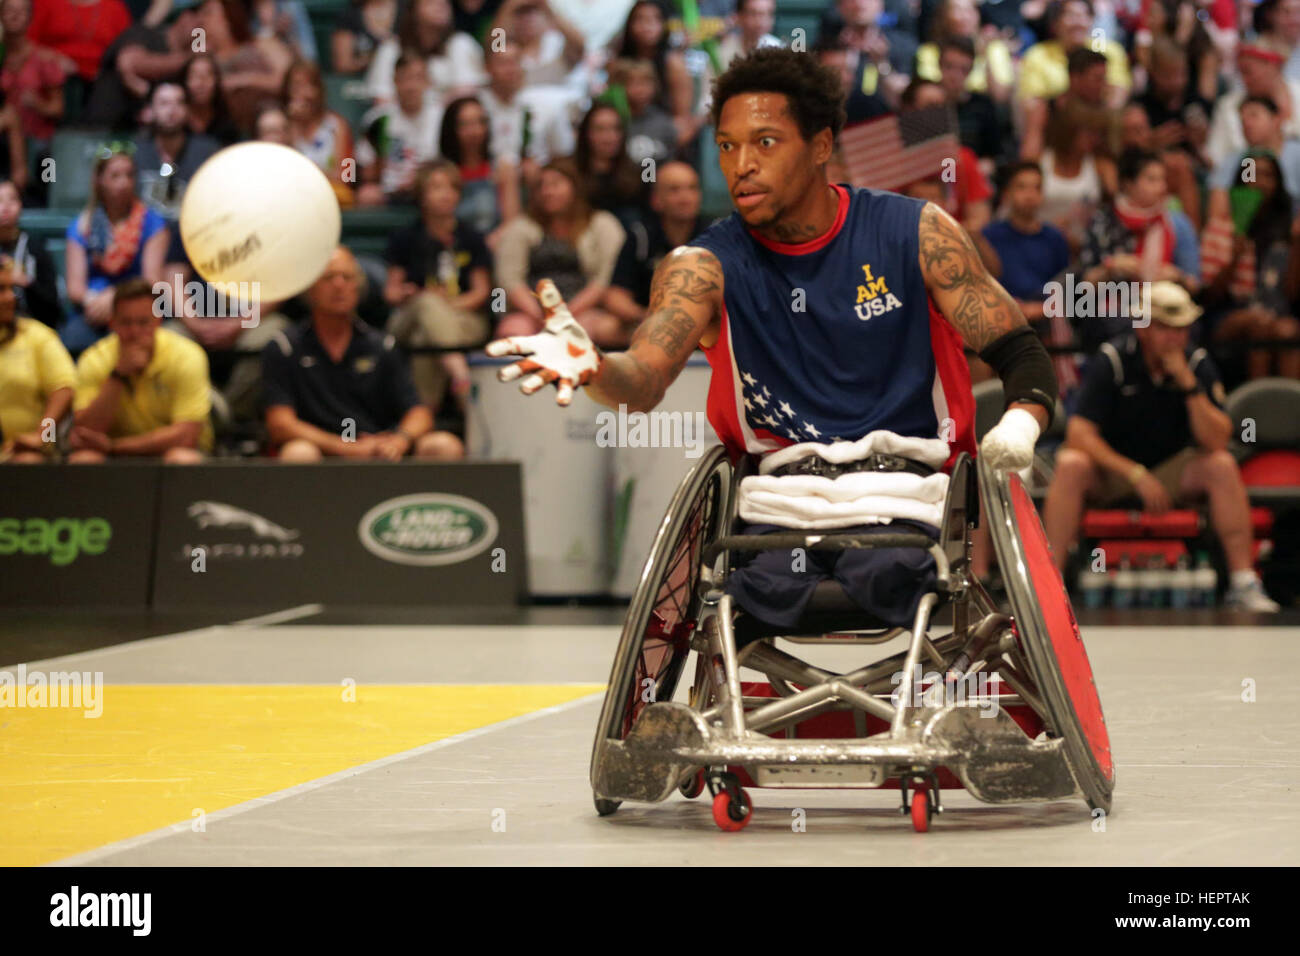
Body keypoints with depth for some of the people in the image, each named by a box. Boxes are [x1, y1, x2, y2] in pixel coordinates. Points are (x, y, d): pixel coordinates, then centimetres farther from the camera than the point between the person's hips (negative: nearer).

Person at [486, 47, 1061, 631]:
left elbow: (1019, 351, 7)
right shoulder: (706, 267, 5)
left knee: (883, 575, -34)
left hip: (907, 480, -1)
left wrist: (1022, 419, -17)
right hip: (779, 490, 1)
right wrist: (594, 368, -38)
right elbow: (644, 378, -12)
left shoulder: (916, 234, 6)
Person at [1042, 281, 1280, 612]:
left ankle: (1243, 582, -23)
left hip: (1173, 471, 2)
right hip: (1111, 469, -2)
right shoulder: (1110, 361, -15)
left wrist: (1188, 384, -27)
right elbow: (1080, 435, -22)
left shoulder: (1198, 364, -8)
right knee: (1070, 465, -33)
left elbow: (1217, 443, -16)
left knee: (1223, 465, -25)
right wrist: (1137, 475, -29)